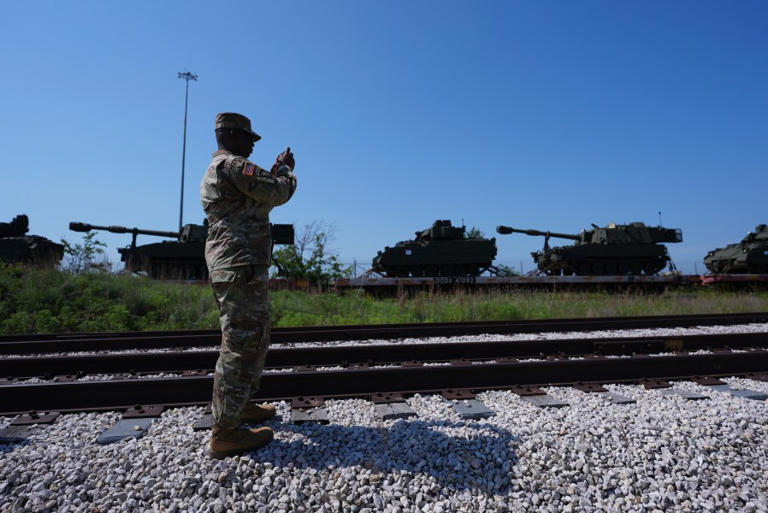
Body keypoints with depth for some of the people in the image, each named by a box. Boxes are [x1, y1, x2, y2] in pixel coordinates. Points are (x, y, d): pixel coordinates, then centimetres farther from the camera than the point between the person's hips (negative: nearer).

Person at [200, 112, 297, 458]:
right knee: (241, 343, -9)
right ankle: (225, 432, -3)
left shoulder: (215, 172, 23)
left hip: (228, 265, 11)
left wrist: (276, 169, 27)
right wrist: (287, 170, 7)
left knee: (254, 339, 19)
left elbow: (259, 196, 30)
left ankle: (240, 405, 29)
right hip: (242, 266, -11)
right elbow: (278, 193, -12)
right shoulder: (233, 165, -10)